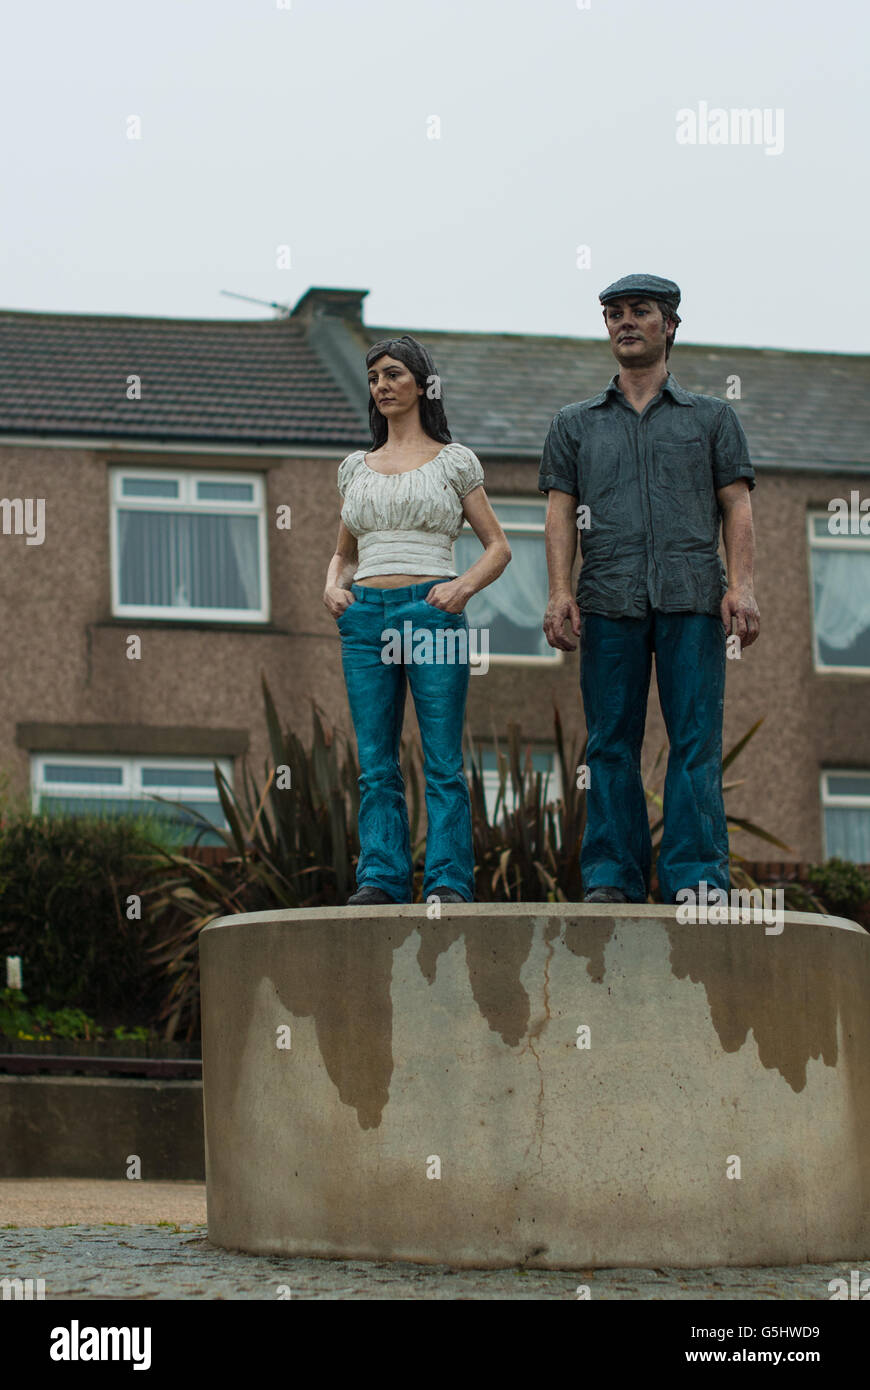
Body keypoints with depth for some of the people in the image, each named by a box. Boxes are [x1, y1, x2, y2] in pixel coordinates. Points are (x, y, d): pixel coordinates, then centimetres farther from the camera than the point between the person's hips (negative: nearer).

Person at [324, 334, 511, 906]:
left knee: (443, 761, -6)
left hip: (431, 612, -3)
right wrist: (334, 587, 3)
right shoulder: (357, 467, 17)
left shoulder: (454, 461, 8)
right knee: (376, 762, 0)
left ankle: (449, 882, -6)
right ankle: (381, 877, 0)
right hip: (366, 616, 4)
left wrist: (464, 586, -10)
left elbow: (498, 547, 8)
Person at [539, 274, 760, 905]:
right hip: (609, 600, 1)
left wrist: (742, 585, -5)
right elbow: (561, 512, 12)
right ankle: (613, 874, 0)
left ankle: (696, 876, -10)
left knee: (696, 739, -8)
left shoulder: (712, 416, 18)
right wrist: (560, 591, -3)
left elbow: (737, 505, 10)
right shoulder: (576, 424, 21)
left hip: (693, 597, -1)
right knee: (611, 742, -2)